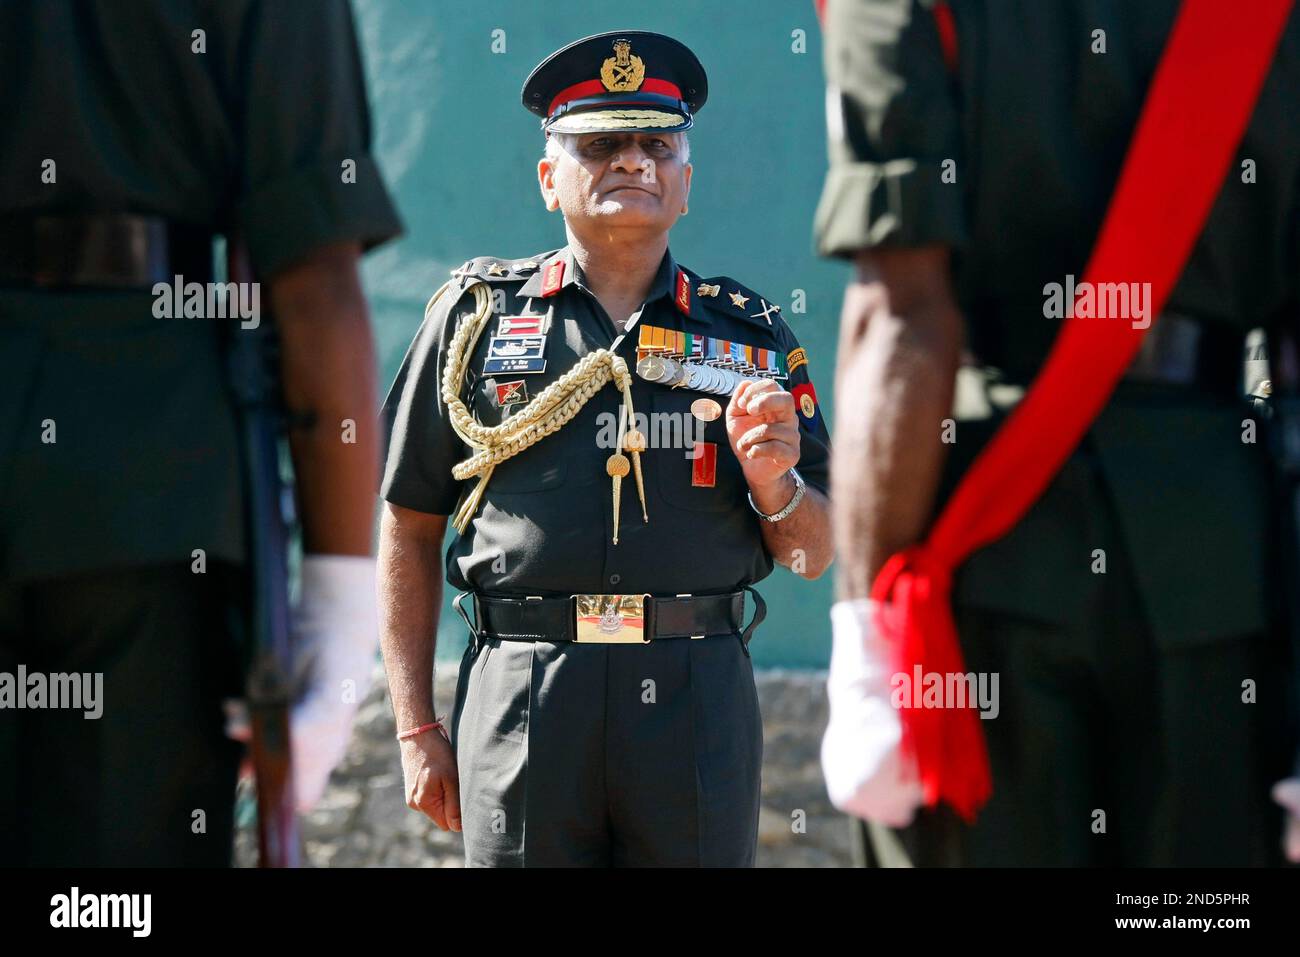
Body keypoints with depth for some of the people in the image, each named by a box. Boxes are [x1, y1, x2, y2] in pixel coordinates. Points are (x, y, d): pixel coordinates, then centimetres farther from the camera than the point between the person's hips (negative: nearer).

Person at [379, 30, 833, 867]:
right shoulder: (477, 313, 10)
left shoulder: (752, 336, 13)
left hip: (699, 703, 1)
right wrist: (417, 727, 4)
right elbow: (411, 528, 10)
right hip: (522, 699, -1)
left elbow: (815, 555, 15)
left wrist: (774, 484, -8)